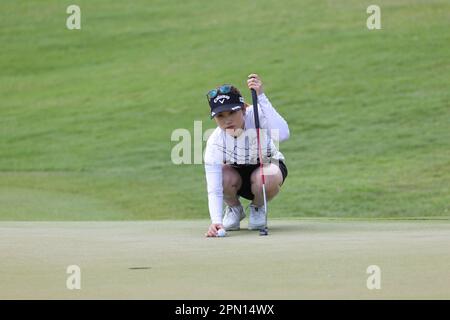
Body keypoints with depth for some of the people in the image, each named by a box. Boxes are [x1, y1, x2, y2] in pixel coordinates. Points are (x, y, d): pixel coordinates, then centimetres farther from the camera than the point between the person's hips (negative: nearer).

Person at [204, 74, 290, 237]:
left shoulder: (257, 115, -30)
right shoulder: (215, 142, -29)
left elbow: (283, 134, -51)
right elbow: (214, 188, -35)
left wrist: (261, 97, -52)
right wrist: (216, 221, -52)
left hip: (268, 165, -1)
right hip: (237, 172, 1)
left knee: (267, 178, -36)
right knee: (225, 178, -34)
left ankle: (258, 207, 1)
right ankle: (234, 209, 2)